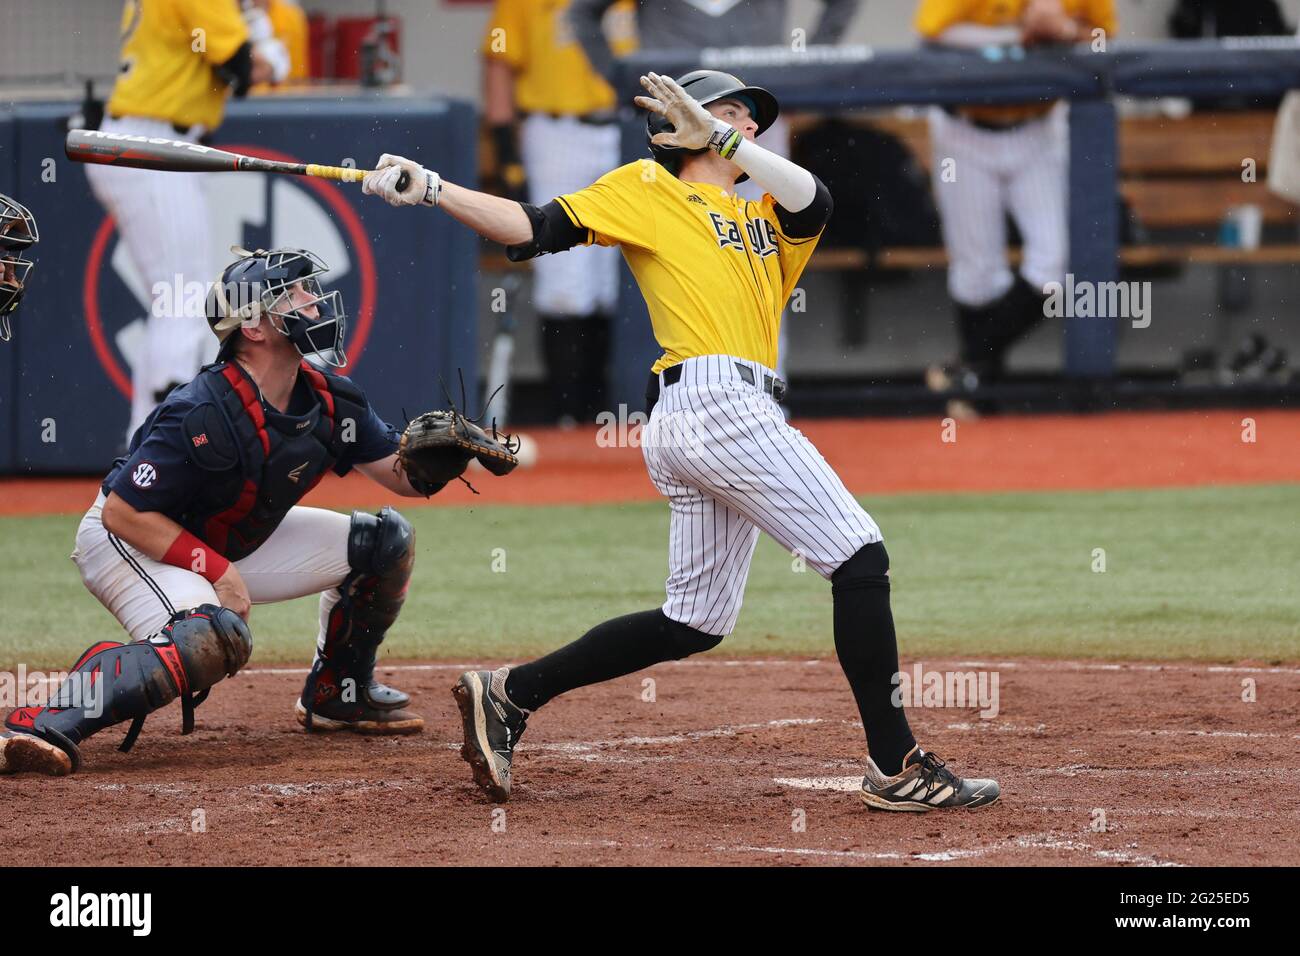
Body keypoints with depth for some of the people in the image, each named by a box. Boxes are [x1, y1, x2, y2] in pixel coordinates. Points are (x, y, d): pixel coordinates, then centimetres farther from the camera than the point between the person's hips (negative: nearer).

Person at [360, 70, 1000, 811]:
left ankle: (510, 695, 13)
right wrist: (430, 189, -8)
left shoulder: (761, 221, 26)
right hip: (717, 400, -8)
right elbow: (538, 228, 2)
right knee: (859, 556, -11)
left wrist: (719, 139, -1)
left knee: (696, 622, 10)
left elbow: (813, 202, 4)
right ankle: (897, 767, -12)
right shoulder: (649, 189, 9)